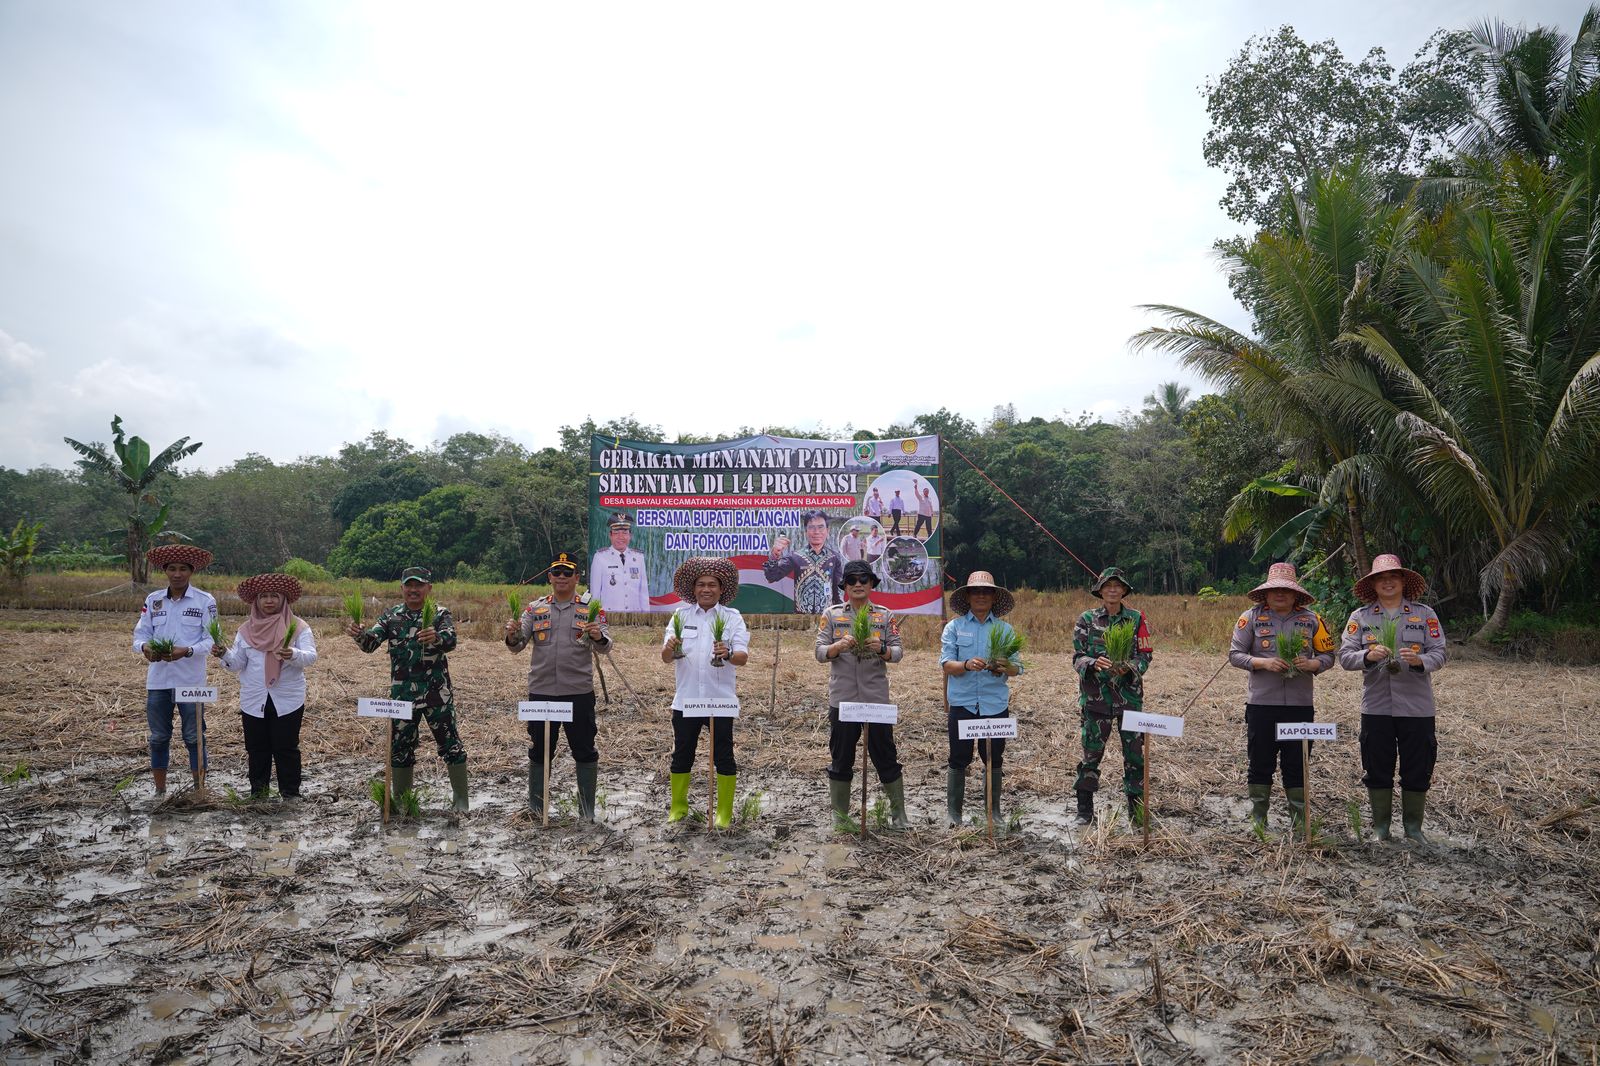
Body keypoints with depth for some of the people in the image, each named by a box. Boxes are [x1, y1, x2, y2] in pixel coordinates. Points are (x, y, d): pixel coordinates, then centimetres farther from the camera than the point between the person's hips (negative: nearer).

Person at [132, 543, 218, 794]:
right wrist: (145, 647, -17)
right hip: (158, 679, 3)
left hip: (191, 680, -3)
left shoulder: (205, 601, -4)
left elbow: (211, 639, -6)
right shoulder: (153, 600, 7)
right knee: (158, 738, 11)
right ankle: (159, 790, 23)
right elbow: (140, 633, 5)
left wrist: (187, 651, -23)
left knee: (194, 737, 5)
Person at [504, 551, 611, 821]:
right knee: (538, 751, 12)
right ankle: (536, 806, 26)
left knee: (584, 751, 5)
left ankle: (587, 809, 17)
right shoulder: (535, 609, 8)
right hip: (541, 691, 2)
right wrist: (513, 635, -21)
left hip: (579, 691, -2)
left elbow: (604, 649, -5)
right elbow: (517, 646, 2)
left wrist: (599, 637, -29)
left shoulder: (591, 609, 2)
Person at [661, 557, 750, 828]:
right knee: (682, 755, 12)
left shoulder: (733, 617, 0)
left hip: (720, 700, -2)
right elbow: (666, 658, -2)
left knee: (723, 757, 4)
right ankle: (678, 808, 28)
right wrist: (669, 649, -26)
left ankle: (725, 812, 16)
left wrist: (728, 654, -33)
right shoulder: (681, 615, 4)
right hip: (685, 700, 2)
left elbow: (743, 657, -11)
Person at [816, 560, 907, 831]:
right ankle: (840, 817, 18)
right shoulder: (831, 615, 5)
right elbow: (820, 653, 0)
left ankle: (898, 814, 18)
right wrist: (839, 646, -20)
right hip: (842, 699, 0)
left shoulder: (884, 616, 7)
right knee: (841, 760, 7)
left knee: (886, 758, 5)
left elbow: (898, 652, 2)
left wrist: (881, 648, -19)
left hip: (877, 698, 0)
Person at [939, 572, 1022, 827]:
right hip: (962, 703, -1)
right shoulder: (954, 627, 3)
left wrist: (1005, 667, -19)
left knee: (994, 759, 9)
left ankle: (994, 811, 22)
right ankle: (953, 811, 15)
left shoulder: (1005, 629, 8)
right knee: (959, 759, 3)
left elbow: (1017, 668, 4)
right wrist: (966, 665, -26)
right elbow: (946, 665, -6)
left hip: (996, 704, 2)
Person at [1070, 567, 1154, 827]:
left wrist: (1129, 667, -19)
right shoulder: (1086, 619, 2)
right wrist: (1094, 663, -22)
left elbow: (1145, 656, 1)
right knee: (1091, 753, 3)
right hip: (1095, 696, -1)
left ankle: (1137, 808, 18)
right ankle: (1085, 810, 14)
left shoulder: (1136, 619, 4)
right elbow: (1077, 658, -1)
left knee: (1134, 752, 4)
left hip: (1130, 695, 1)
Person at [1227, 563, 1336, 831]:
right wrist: (1263, 662, -17)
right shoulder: (1251, 618, 1)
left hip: (1300, 704, 1)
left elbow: (1328, 655, 10)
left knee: (1297, 764, 6)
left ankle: (1300, 820, 18)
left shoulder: (1311, 620, 7)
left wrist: (1311, 664, -12)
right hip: (1261, 703, -1)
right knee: (1260, 762, 4)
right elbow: (1235, 655, -1)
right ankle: (1258, 820, 16)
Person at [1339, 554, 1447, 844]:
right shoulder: (1360, 617, 4)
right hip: (1376, 707, 0)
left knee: (1417, 769, 6)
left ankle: (1413, 826, 23)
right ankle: (1380, 826, 20)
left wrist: (1419, 660, -23)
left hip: (1416, 706, 0)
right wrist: (1368, 655, -22)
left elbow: (1439, 654, -2)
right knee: (1377, 768, 7)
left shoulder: (1425, 614, 4)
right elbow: (1345, 656, -2)